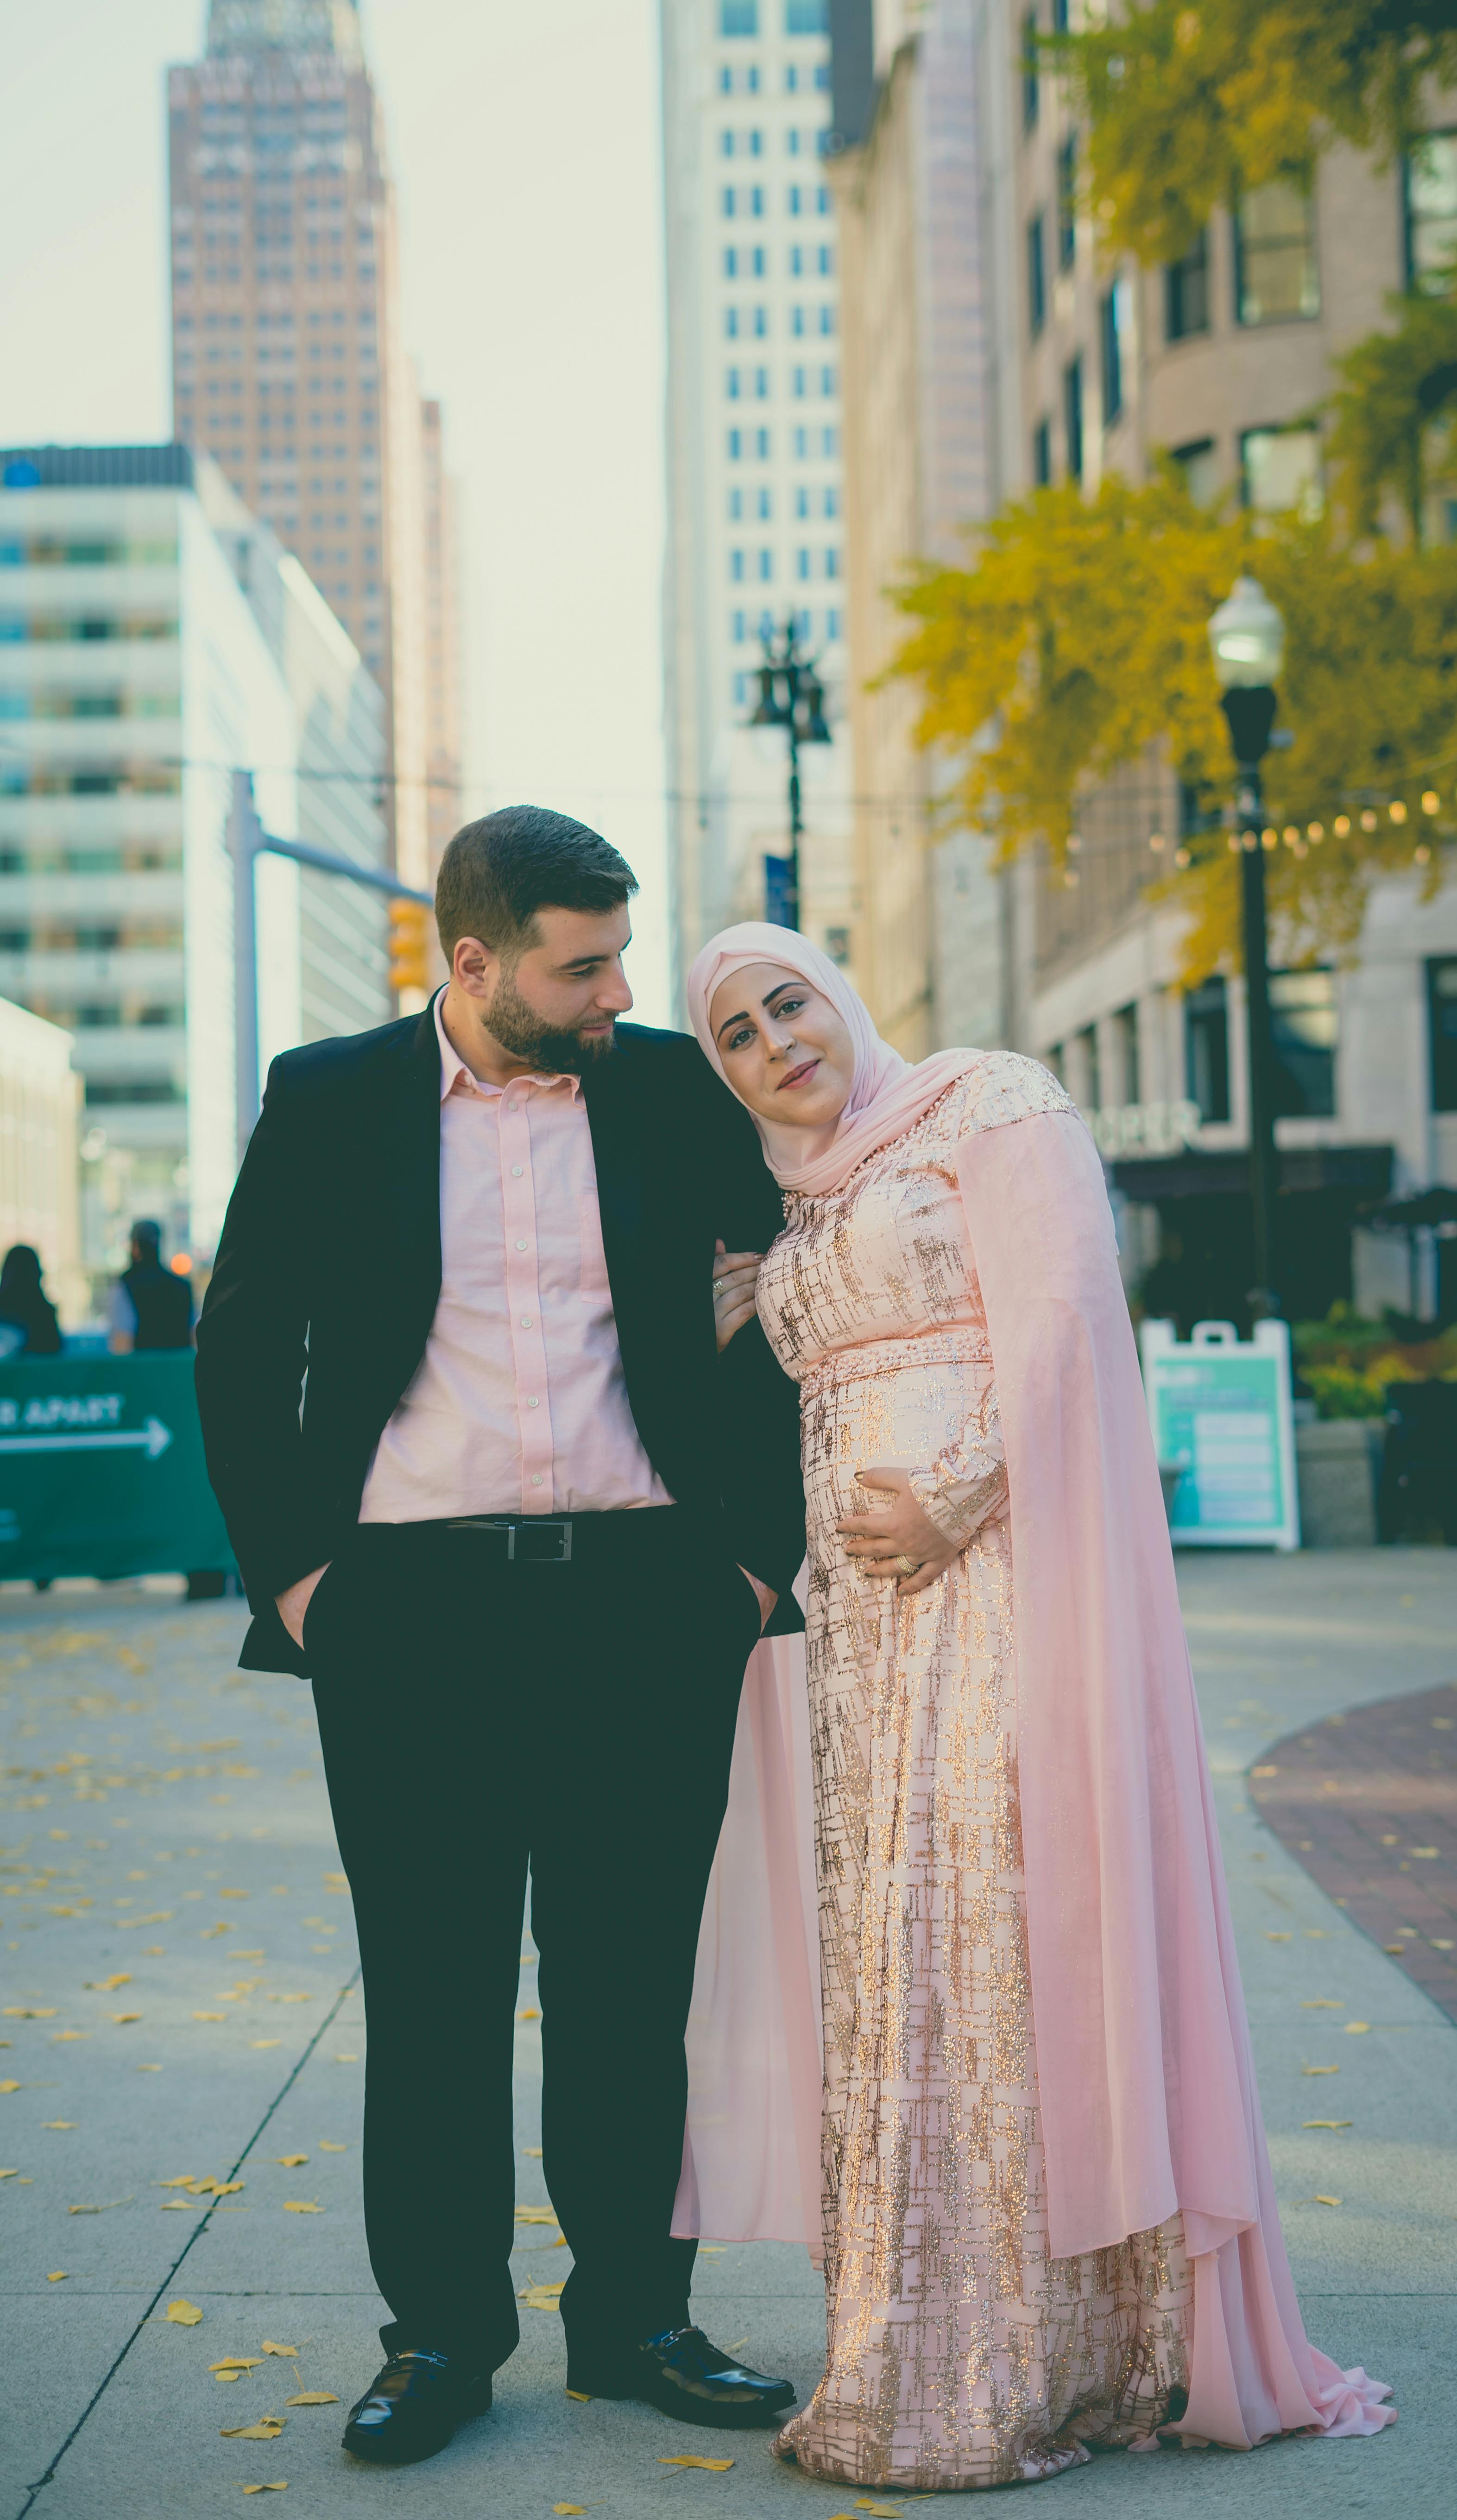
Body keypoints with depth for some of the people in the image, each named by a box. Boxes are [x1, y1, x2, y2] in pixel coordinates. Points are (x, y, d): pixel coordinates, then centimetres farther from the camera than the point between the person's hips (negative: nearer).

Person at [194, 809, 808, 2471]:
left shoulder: (675, 1091, 6)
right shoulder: (328, 1100, 4)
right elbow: (239, 1351, 7)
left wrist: (761, 1549, 4)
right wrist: (288, 1568, 0)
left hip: (643, 1599, 1)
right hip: (412, 1603, -1)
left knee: (634, 1978, 7)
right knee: (430, 1986, 5)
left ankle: (632, 2315, 21)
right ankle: (439, 2331, 17)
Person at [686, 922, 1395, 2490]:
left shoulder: (989, 1105, 1)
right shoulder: (793, 1213, 22)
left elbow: (1054, 1321, -10)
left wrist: (953, 1495, -16)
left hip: (997, 1571, -7)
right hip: (865, 1597, 7)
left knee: (999, 1925, -10)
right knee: (892, 1942, 5)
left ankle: (1011, 2365, -5)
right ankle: (930, 2340, 11)